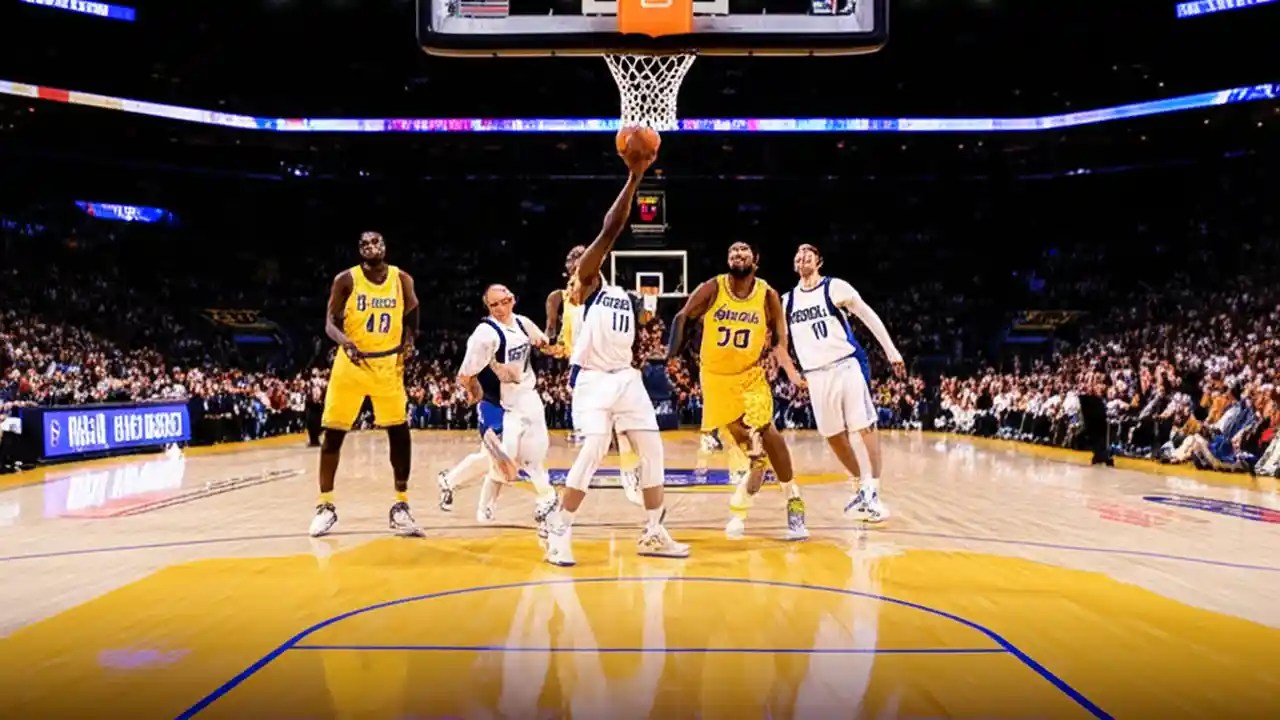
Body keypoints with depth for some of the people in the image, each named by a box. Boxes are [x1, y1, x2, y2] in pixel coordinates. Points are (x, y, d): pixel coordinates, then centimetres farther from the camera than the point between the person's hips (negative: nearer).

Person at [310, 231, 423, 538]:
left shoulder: (402, 280, 0)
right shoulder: (346, 280, -7)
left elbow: (410, 318, 12)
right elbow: (330, 322, -7)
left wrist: (409, 342, -7)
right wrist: (344, 341, -28)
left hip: (388, 364, 2)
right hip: (351, 363, -1)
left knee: (399, 431, -3)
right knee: (333, 433, 1)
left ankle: (400, 506, 8)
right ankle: (325, 506, 15)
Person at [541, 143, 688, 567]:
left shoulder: (625, 298, 21)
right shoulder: (583, 285, 0)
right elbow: (611, 229, -12)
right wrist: (634, 177, -16)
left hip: (626, 377, 7)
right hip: (593, 379, -7)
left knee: (652, 448, 4)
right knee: (593, 450, -17)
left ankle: (653, 534, 16)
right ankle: (558, 533, -4)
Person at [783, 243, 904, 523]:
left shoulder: (835, 287, -2)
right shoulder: (787, 301, 12)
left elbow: (869, 317, 2)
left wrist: (892, 351, 0)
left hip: (847, 365, -5)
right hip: (817, 374, 5)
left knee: (864, 426, -9)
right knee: (833, 435, 8)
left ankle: (872, 491, -7)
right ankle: (860, 486, 25)